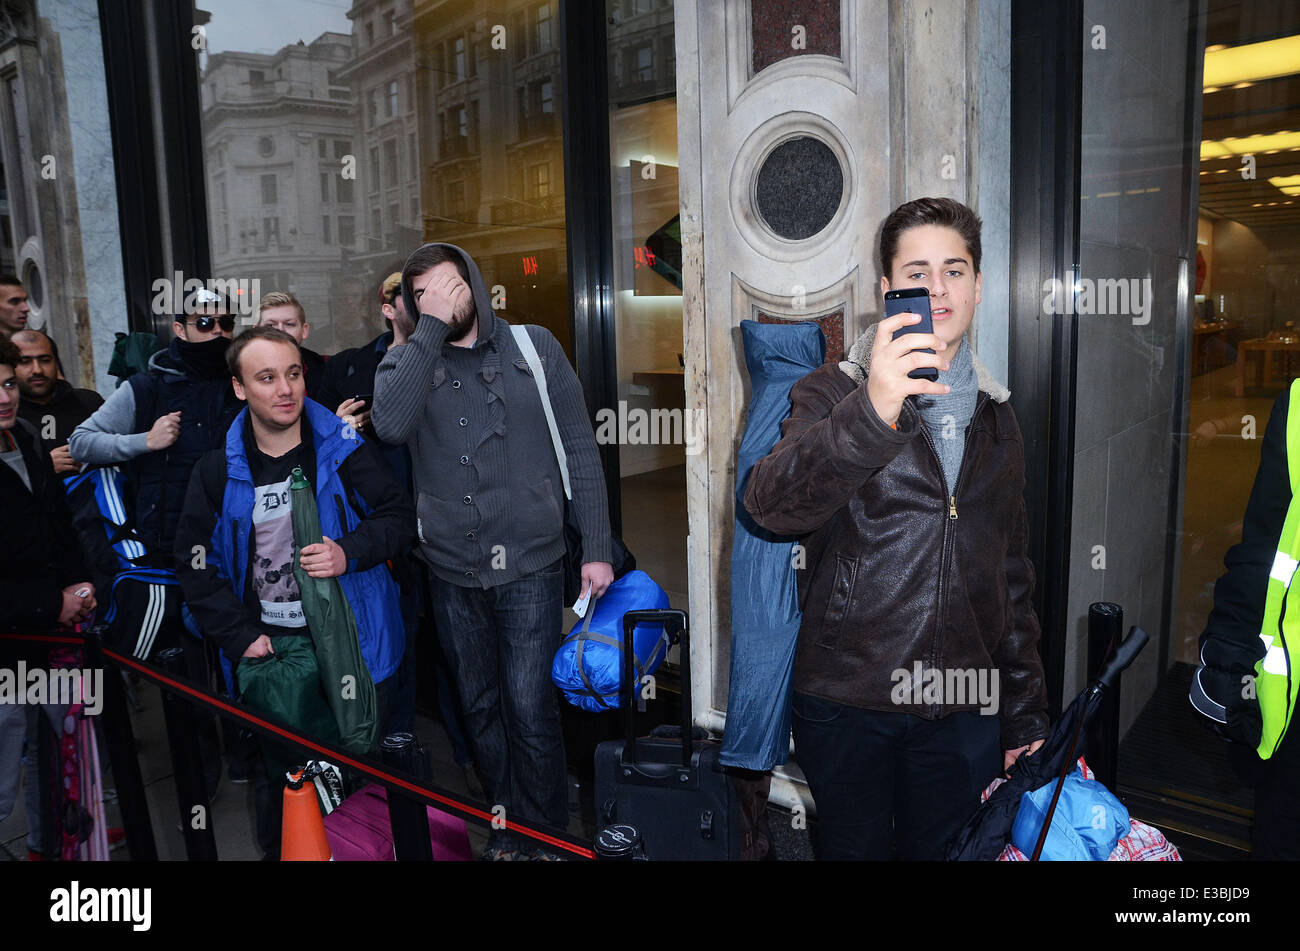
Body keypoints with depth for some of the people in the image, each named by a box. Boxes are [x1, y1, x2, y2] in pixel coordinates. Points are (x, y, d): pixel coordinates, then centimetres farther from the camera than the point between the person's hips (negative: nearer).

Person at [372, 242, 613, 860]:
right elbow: (390, 424, -21)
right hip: (451, 571, 3)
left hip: (529, 565, -2)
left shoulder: (533, 347, 0)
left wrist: (597, 548, -3)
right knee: (479, 707, 15)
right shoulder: (405, 361, 3)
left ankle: (545, 835, 19)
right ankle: (506, 828, 35)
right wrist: (431, 327, -18)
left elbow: (581, 449, 0)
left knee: (528, 708, -5)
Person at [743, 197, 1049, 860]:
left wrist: (1024, 714, 15)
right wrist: (870, 413, -38)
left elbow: (1011, 575, 16)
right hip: (846, 705, -3)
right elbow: (769, 506, -23)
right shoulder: (836, 394, -3)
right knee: (854, 850, 10)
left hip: (963, 712, 4)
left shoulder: (996, 419, 11)